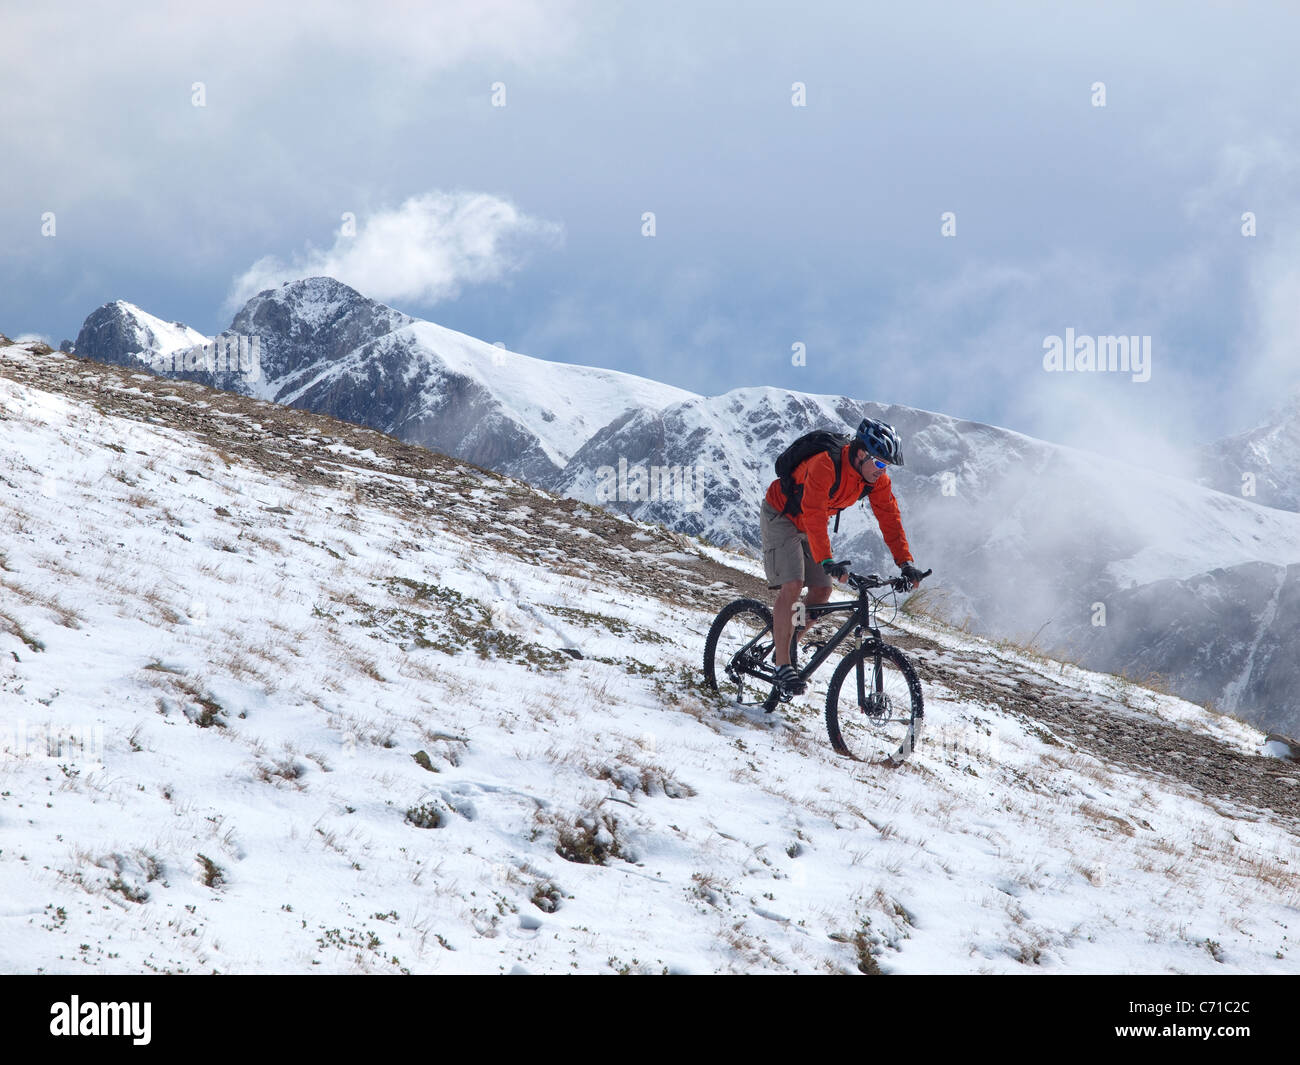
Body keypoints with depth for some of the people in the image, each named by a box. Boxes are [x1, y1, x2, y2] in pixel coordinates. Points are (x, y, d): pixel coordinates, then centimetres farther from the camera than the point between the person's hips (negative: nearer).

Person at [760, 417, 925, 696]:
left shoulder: (876, 478, -13)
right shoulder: (825, 464, -35)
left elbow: (890, 518, -10)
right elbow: (814, 515, -42)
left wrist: (905, 563, -19)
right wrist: (826, 561, -50)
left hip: (809, 525, 7)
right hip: (781, 515, -7)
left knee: (822, 590, -2)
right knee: (792, 586, -20)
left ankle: (786, 639, 18)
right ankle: (782, 665, -16)